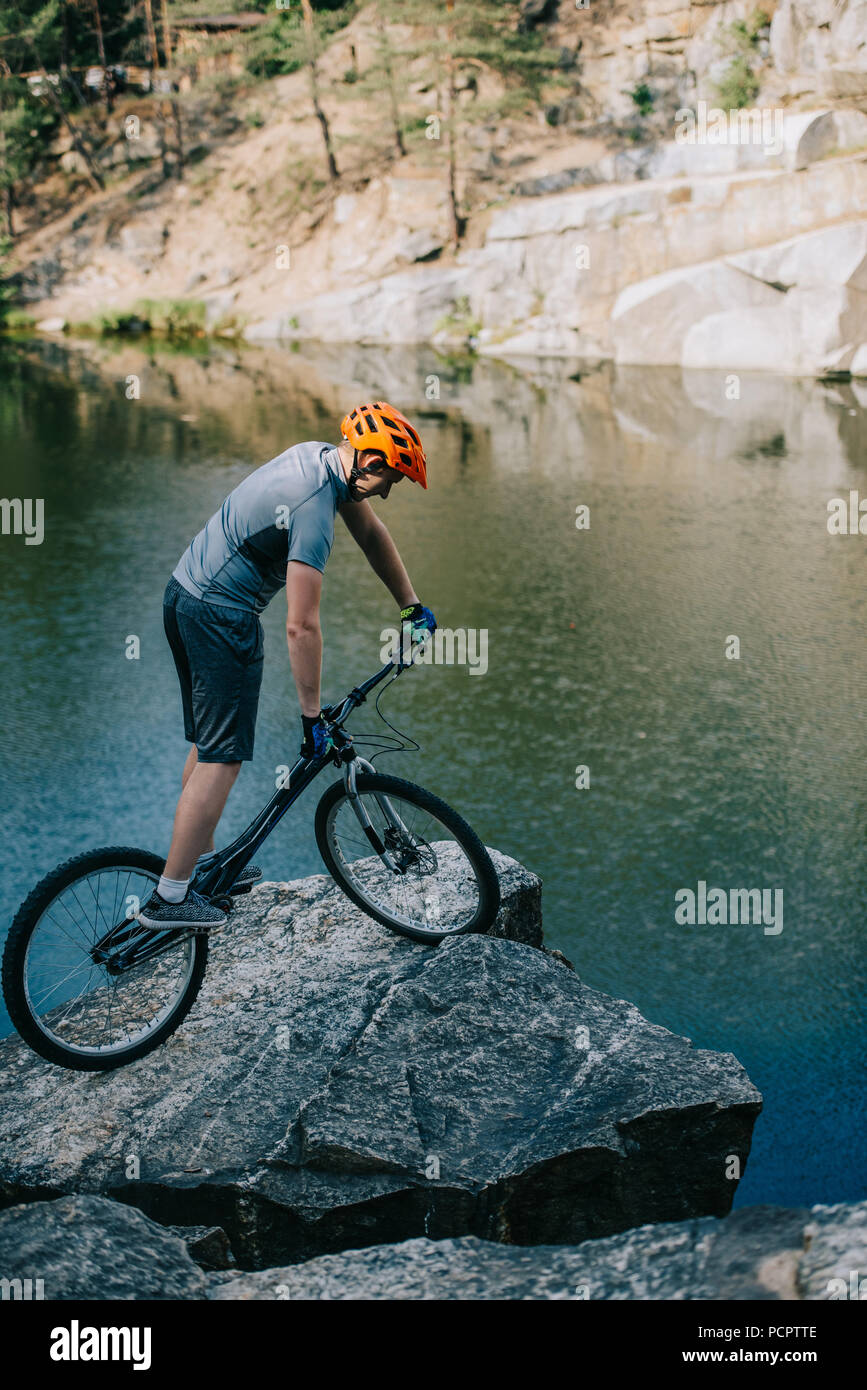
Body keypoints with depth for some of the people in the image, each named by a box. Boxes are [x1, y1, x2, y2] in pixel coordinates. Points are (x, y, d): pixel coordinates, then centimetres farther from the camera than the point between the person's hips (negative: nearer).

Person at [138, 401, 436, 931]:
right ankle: (170, 896, -5)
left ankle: (201, 861, 30)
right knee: (224, 756, -7)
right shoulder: (314, 509, -25)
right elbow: (301, 626, -24)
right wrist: (313, 716, -17)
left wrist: (413, 606, 23)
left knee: (210, 742, 19)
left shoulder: (320, 455, 4)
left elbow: (372, 532, 19)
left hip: (186, 593, 10)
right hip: (221, 617, -10)